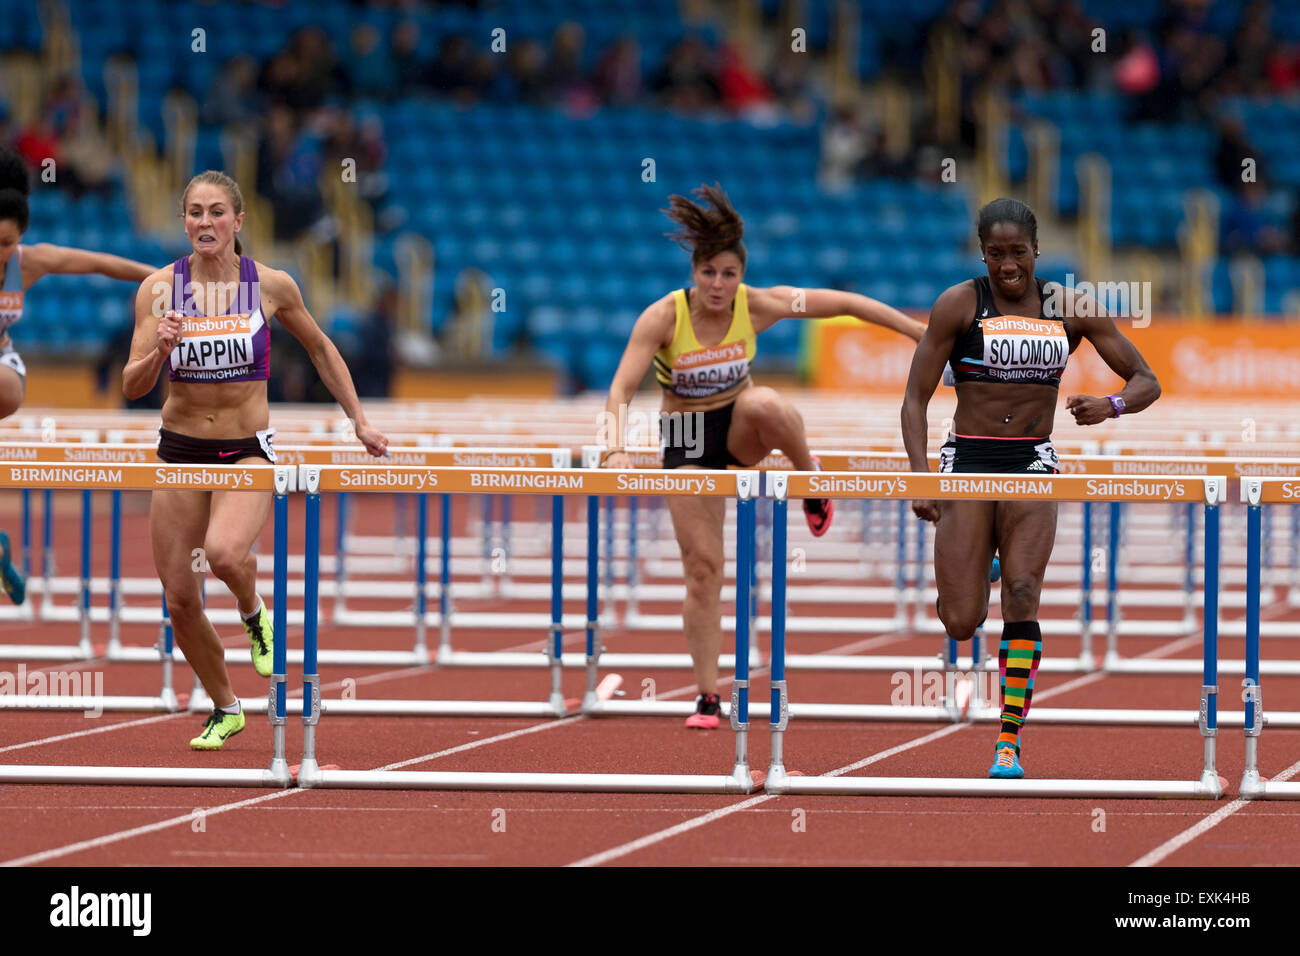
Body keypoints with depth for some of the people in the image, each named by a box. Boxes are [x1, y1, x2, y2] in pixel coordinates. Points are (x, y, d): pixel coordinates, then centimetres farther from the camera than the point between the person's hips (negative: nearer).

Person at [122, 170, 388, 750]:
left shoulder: (271, 286, -5)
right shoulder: (159, 288, -4)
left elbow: (319, 349, 13)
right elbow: (132, 386, -6)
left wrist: (359, 421, 13)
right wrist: (160, 352, -26)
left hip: (248, 451, -2)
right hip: (180, 450, 2)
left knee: (223, 552, -33)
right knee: (179, 599, 3)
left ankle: (254, 612, 3)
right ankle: (224, 709, 27)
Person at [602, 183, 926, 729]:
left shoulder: (757, 306, -16)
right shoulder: (663, 318, -21)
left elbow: (844, 303, -10)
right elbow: (622, 387, -27)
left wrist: (919, 329, -8)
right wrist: (616, 450, -44)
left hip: (740, 429, 0)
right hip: (687, 441, 0)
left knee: (765, 404, -38)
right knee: (703, 567, -6)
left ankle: (809, 479, -10)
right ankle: (708, 698, 3)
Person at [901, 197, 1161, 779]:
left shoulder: (1071, 309, 4)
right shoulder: (959, 305, -2)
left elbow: (1147, 382, 8)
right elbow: (915, 399, -2)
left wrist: (1112, 406, -15)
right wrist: (921, 478, -14)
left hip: (1033, 467, 1)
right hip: (968, 463, -1)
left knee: (1022, 595, -19)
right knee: (961, 624, -8)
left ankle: (1009, 742, -12)